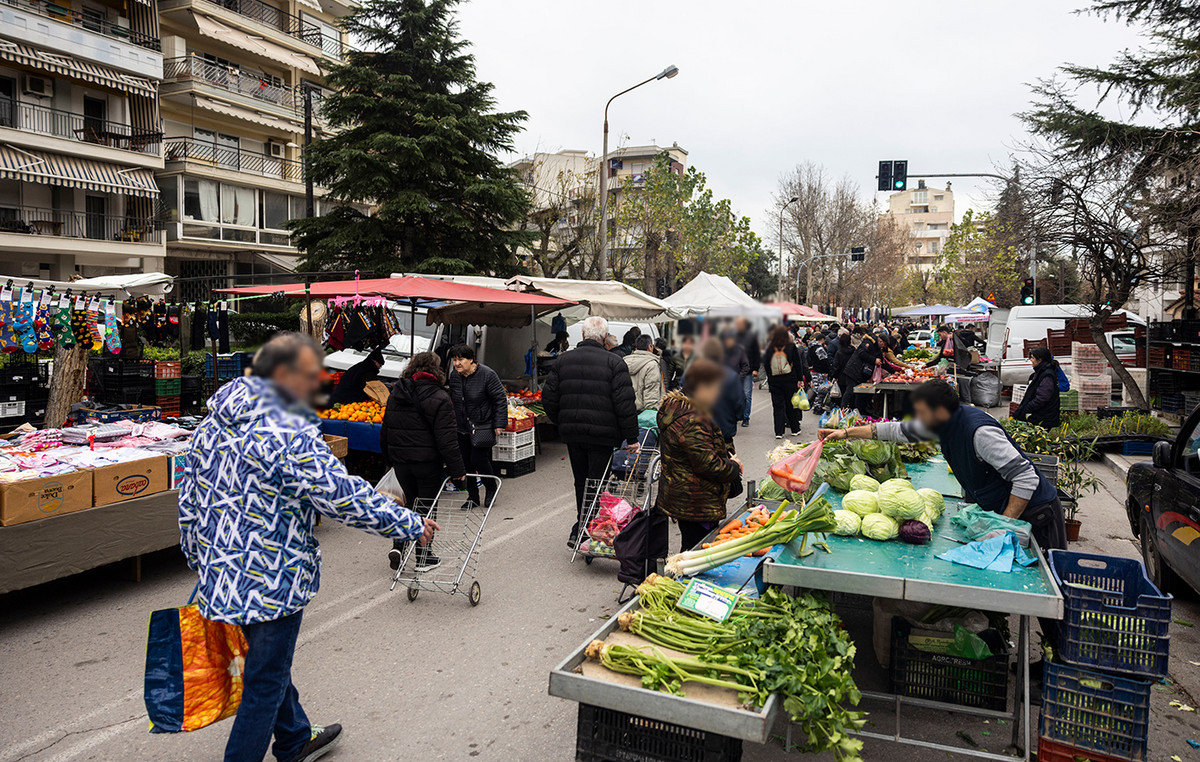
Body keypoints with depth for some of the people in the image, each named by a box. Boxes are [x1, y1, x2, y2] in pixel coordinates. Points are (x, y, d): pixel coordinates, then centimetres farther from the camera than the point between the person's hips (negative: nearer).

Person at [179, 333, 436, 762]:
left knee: (270, 665, 26)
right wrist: (412, 526, -13)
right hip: (270, 582, -9)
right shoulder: (290, 435, -23)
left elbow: (189, 500, 12)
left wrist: (200, 561, 23)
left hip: (221, 574, 10)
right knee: (265, 684, 8)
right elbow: (346, 497, -23)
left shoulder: (214, 423, 5)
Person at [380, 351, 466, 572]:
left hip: (401, 462, 5)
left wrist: (390, 460, 24)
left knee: (412, 502, 20)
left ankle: (398, 546, 4)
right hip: (428, 462, -5)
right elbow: (447, 440, -17)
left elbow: (385, 431, 14)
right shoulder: (438, 398, -13)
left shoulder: (395, 394, 7)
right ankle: (423, 558, 15)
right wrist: (458, 471, -12)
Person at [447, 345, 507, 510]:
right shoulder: (454, 375, 4)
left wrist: (499, 423, -12)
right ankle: (473, 497, 19)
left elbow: (501, 399, -9)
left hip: (483, 426, -6)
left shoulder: (487, 374, -13)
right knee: (466, 461, 5)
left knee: (478, 459, -10)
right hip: (462, 427, 6)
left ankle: (491, 489, 17)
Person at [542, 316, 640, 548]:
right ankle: (582, 532, -1)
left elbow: (548, 398, 7)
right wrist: (631, 437, -7)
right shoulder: (614, 362, -7)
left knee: (581, 482, 17)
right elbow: (625, 403, -12)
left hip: (572, 433, 4)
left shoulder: (563, 359, 6)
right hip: (602, 433, -4)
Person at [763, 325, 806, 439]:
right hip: (790, 381, 0)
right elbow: (798, 364, -1)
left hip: (774, 382, 0)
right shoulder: (792, 347, -4)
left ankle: (778, 432, 0)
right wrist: (800, 379, 4)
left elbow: (766, 365, 3)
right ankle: (795, 430, 20)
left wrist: (769, 380, 13)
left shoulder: (769, 348, -3)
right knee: (792, 405, 11)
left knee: (778, 406, 5)